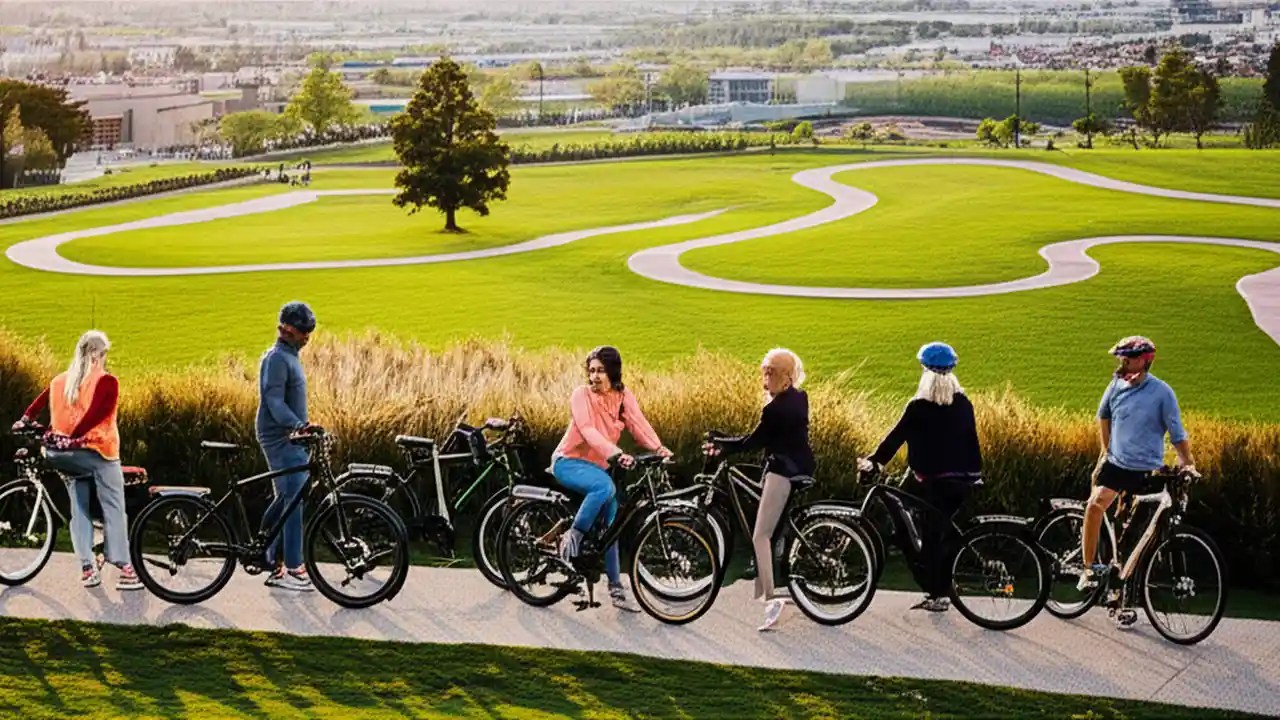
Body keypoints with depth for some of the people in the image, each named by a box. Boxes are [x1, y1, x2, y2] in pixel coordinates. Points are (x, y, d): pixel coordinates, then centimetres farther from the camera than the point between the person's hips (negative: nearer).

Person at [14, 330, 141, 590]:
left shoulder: (60, 381, 9)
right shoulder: (106, 382, -8)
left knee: (79, 509, 12)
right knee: (113, 510, -1)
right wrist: (74, 437, -19)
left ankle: (87, 568, 9)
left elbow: (38, 405, 9)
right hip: (98, 451, -5)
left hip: (67, 455, 5)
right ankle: (124, 569, -5)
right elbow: (96, 414, -19)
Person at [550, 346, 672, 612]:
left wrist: (659, 448, -35)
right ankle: (572, 537, -20)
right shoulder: (582, 395, -16)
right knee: (604, 487, -36)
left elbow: (638, 423, -15)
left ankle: (616, 589, 9)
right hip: (569, 461, -6)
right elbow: (588, 431, -30)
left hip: (598, 465, 6)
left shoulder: (624, 396, 0)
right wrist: (616, 453, -46)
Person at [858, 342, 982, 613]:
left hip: (931, 482, -5)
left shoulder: (920, 407, -9)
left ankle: (935, 591, -2)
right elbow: (972, 441, 9)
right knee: (946, 535, 13)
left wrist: (874, 461, -1)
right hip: (961, 483, 5)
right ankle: (941, 591, 16)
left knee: (930, 537, 2)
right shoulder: (963, 404, 4)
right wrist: (976, 474, 16)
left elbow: (896, 437, -8)